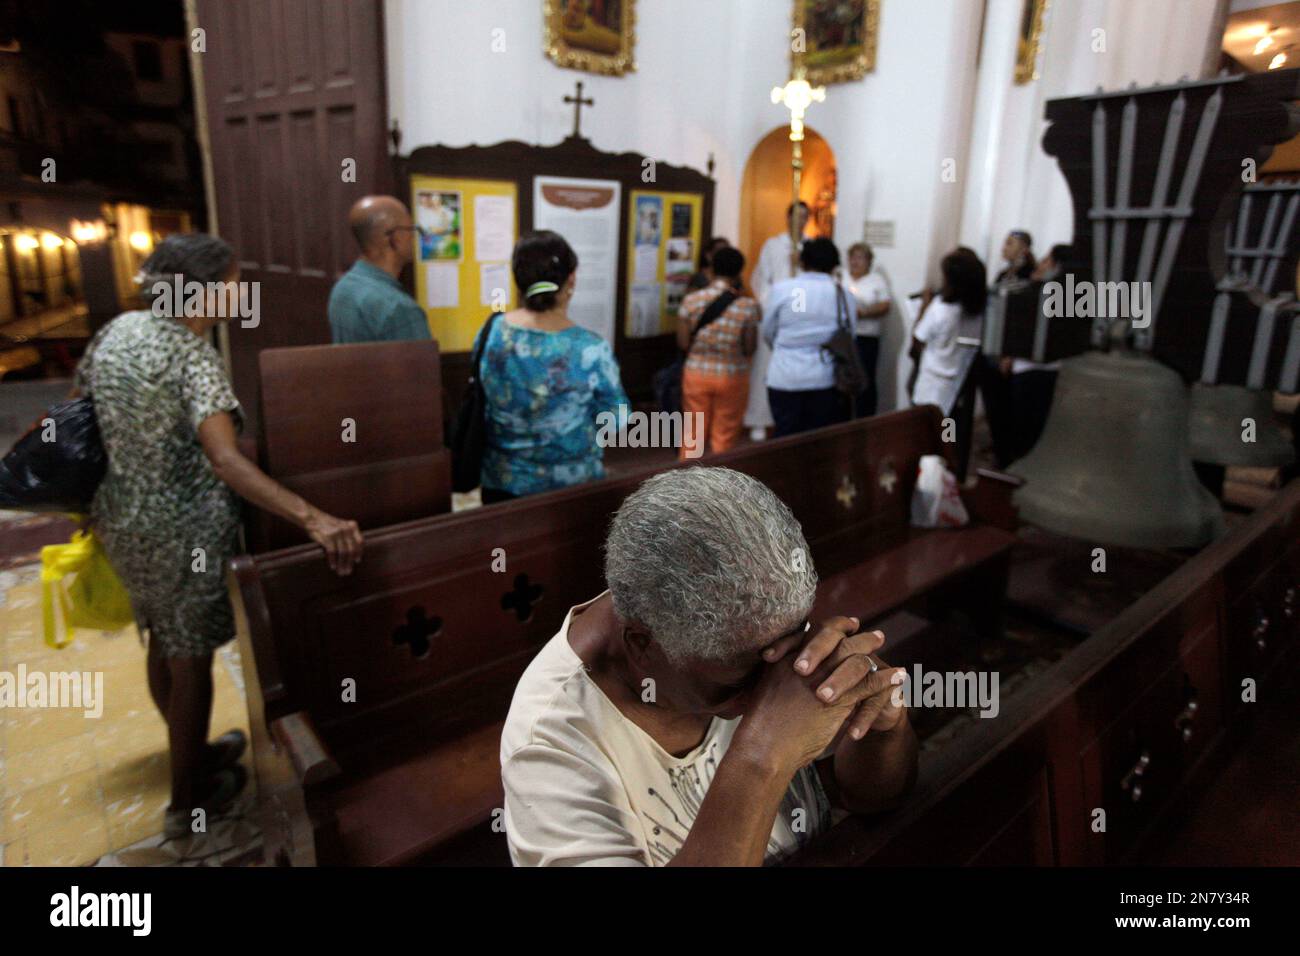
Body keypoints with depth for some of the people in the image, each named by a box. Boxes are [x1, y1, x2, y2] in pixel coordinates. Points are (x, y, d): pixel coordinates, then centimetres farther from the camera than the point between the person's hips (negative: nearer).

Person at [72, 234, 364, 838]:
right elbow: (226, 461, -37)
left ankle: (191, 752, 46)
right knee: (190, 657, 9)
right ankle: (189, 798, 26)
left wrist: (94, 503, 24)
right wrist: (314, 520, -49)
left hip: (122, 517, 8)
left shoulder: (117, 330, 2)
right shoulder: (193, 356, -23)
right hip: (183, 529, -8)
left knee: (162, 643, 23)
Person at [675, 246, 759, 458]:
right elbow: (749, 349, -8)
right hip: (732, 377, -2)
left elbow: (683, 343, -4)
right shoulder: (748, 306, -11)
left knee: (693, 433, 13)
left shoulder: (691, 300, -6)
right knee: (724, 437, 10)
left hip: (697, 374, 2)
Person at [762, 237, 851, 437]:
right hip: (826, 377, 1)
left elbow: (768, 333, 6)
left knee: (786, 436, 6)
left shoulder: (781, 289, -4)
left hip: (785, 376, -1)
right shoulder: (842, 293, -1)